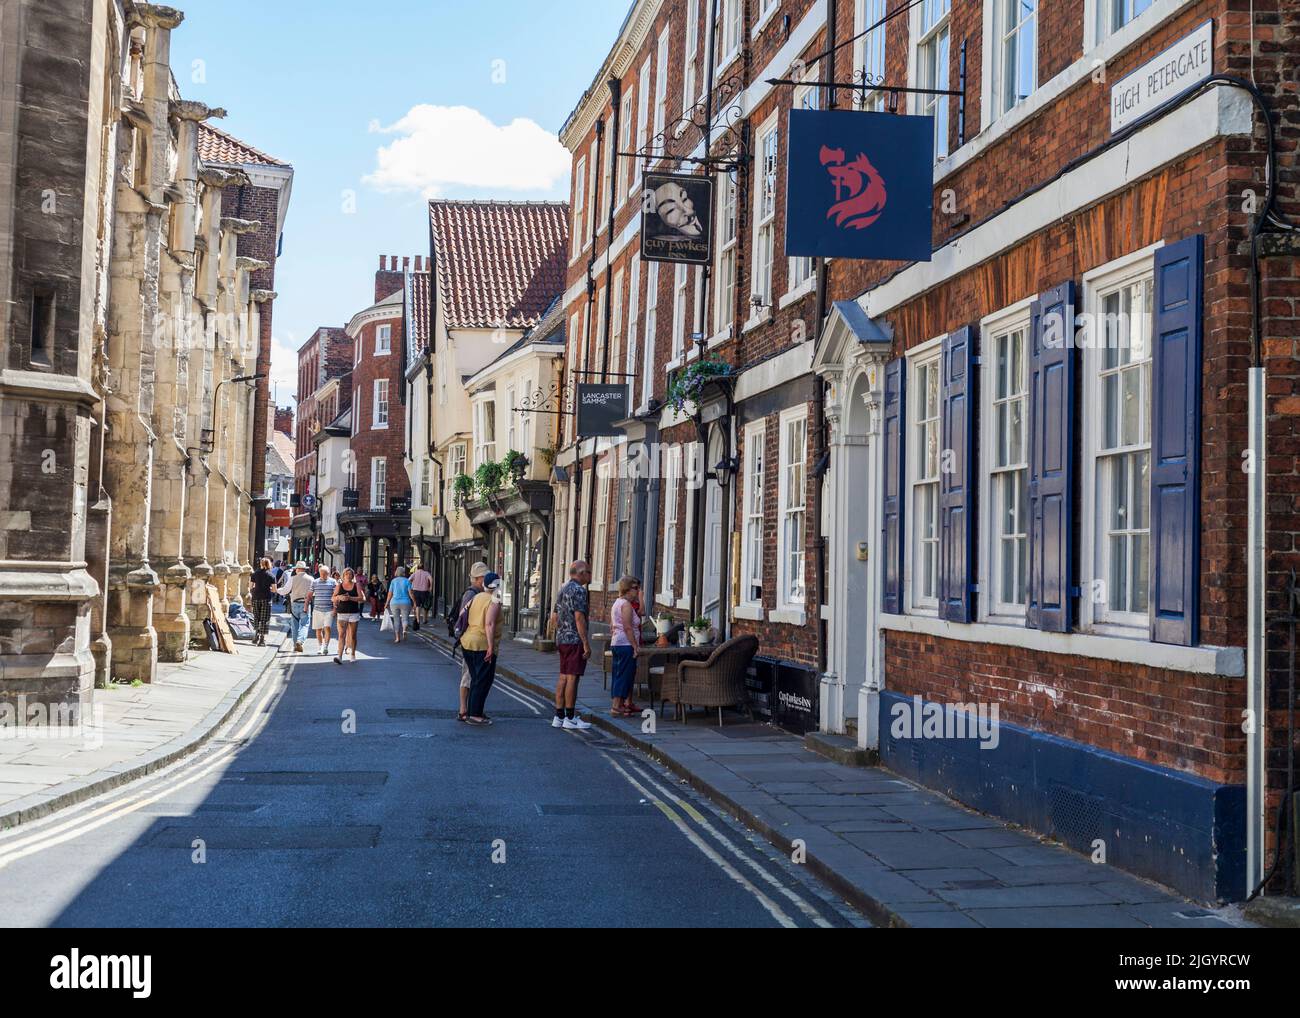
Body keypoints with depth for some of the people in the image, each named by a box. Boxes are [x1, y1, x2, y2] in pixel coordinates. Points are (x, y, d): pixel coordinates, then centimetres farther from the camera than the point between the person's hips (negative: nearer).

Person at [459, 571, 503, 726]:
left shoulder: (476, 597, 13)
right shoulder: (494, 602, -11)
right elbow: (489, 624, -21)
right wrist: (491, 647, -22)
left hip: (467, 642, 9)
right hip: (483, 645, -9)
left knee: (476, 679, 17)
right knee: (483, 681, -4)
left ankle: (474, 712, 21)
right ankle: (475, 715, -6)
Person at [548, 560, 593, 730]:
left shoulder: (563, 589, 16)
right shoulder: (578, 590, -13)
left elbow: (554, 617, 20)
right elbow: (579, 618, -19)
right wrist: (586, 644, -18)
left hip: (562, 639, 9)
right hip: (574, 640, -9)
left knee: (563, 678, 10)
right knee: (572, 678, -6)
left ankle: (559, 717, 12)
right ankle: (570, 718, -3)